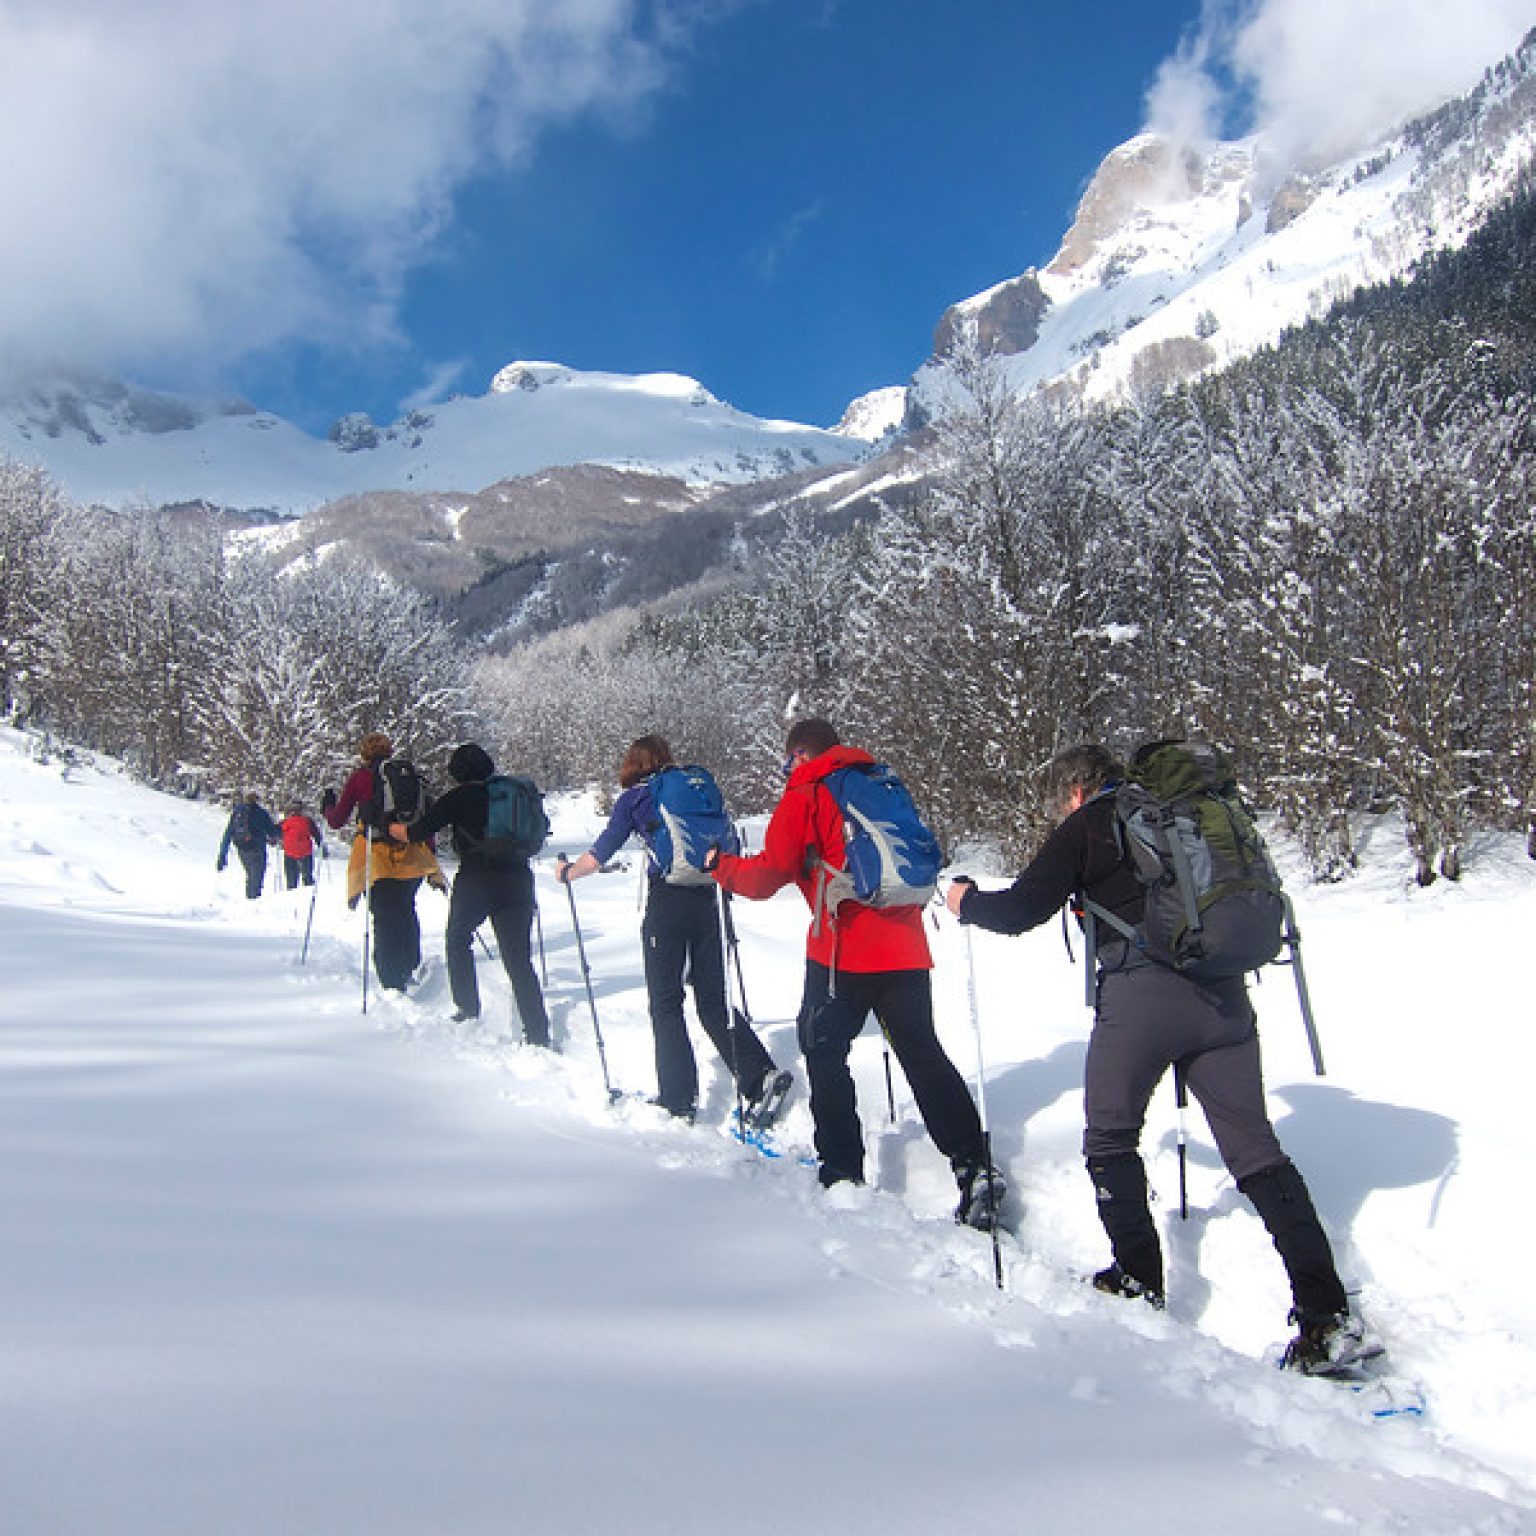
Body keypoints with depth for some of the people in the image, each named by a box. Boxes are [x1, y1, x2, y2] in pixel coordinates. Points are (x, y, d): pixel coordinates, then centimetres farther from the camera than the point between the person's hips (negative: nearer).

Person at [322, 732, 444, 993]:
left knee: (385, 922, -1)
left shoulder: (360, 777, 3)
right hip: (413, 859, 4)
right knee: (406, 913, 23)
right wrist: (433, 868, 20)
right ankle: (411, 969, 29)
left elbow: (337, 821, 8)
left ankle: (394, 986, -7)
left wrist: (328, 806, 32)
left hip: (378, 859, -4)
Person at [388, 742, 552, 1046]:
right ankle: (538, 1033, -4)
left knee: (457, 940, 21)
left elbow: (417, 833, 2)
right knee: (519, 959, 4)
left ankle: (469, 1013, 17)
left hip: (475, 881, -4)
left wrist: (392, 828, 21)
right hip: (517, 879, 4)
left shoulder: (458, 797, 1)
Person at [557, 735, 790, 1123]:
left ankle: (678, 1101, 5)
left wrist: (568, 872, 26)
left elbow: (600, 853, 8)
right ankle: (762, 1077, -4)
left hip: (666, 901, -4)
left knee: (665, 1003, 6)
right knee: (713, 1000, 11)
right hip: (708, 898, 4)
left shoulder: (633, 798, 5)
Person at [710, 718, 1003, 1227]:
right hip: (904, 947, 6)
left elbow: (769, 875, -5)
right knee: (924, 1056, 12)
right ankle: (974, 1169, 5)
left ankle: (842, 1171, 11)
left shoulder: (803, 796, -1)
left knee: (824, 1052, 11)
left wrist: (721, 866, 12)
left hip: (842, 951, -5)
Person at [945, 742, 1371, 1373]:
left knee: (1110, 1138, 15)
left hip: (1139, 995, -5)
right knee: (1255, 1148, 7)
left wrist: (968, 902, 20)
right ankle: (1327, 1314, 1)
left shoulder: (1086, 827, 5)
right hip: (1223, 995, 5)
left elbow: (1020, 910, 1)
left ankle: (1139, 1284, 17)